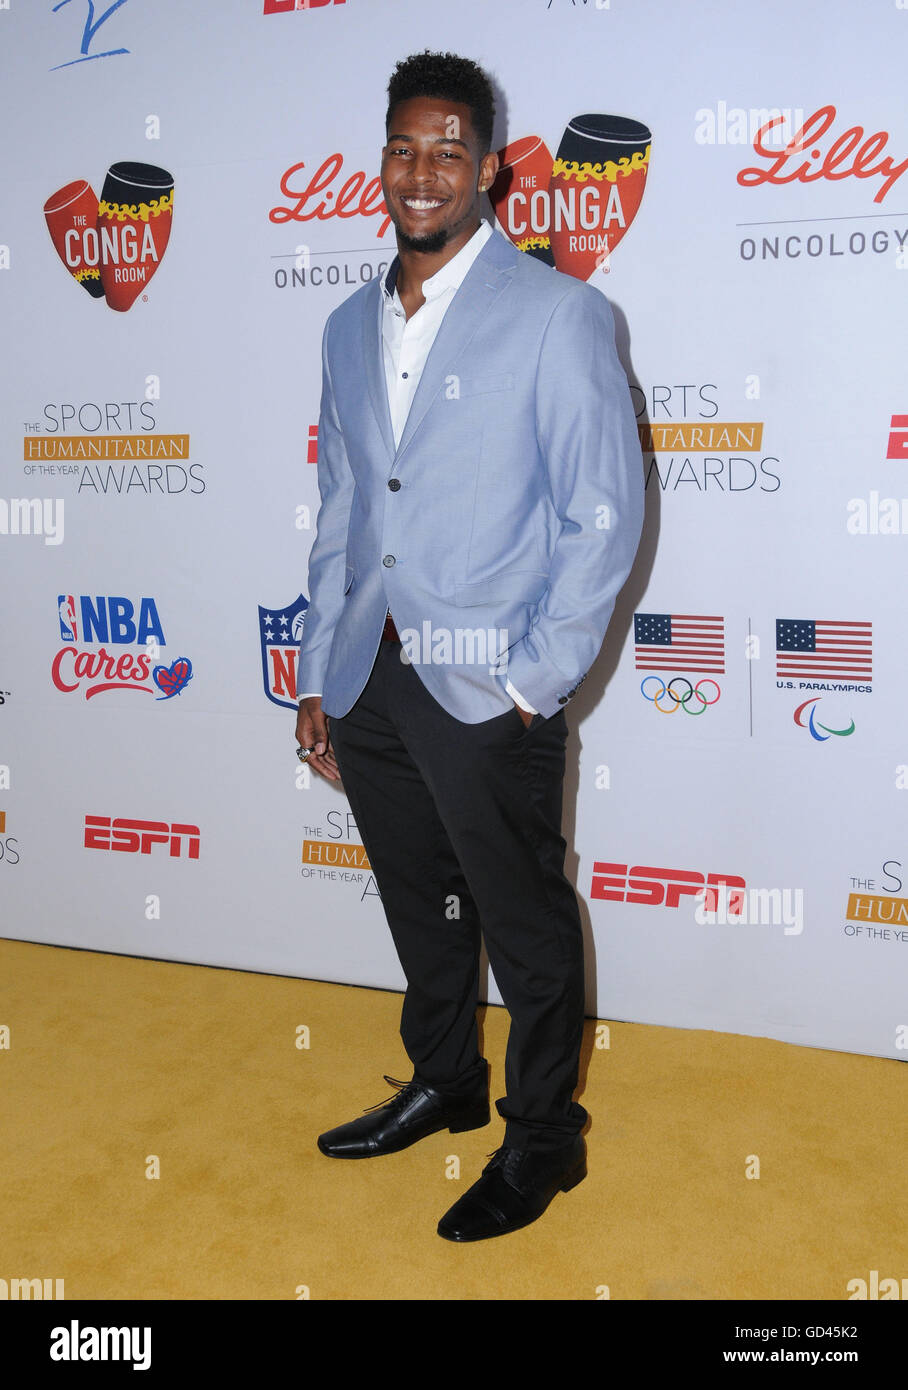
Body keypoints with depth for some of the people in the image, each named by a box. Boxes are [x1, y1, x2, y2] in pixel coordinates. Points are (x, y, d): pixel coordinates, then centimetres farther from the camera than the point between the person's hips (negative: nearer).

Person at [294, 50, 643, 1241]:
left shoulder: (556, 314, -6)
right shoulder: (351, 327, 12)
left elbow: (606, 512, -9)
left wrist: (538, 678, -13)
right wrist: (318, 674, 13)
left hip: (487, 688, -6)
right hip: (372, 680, 6)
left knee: (524, 924, 6)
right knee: (421, 908, 19)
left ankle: (542, 1139, 26)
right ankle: (443, 1084, 41)